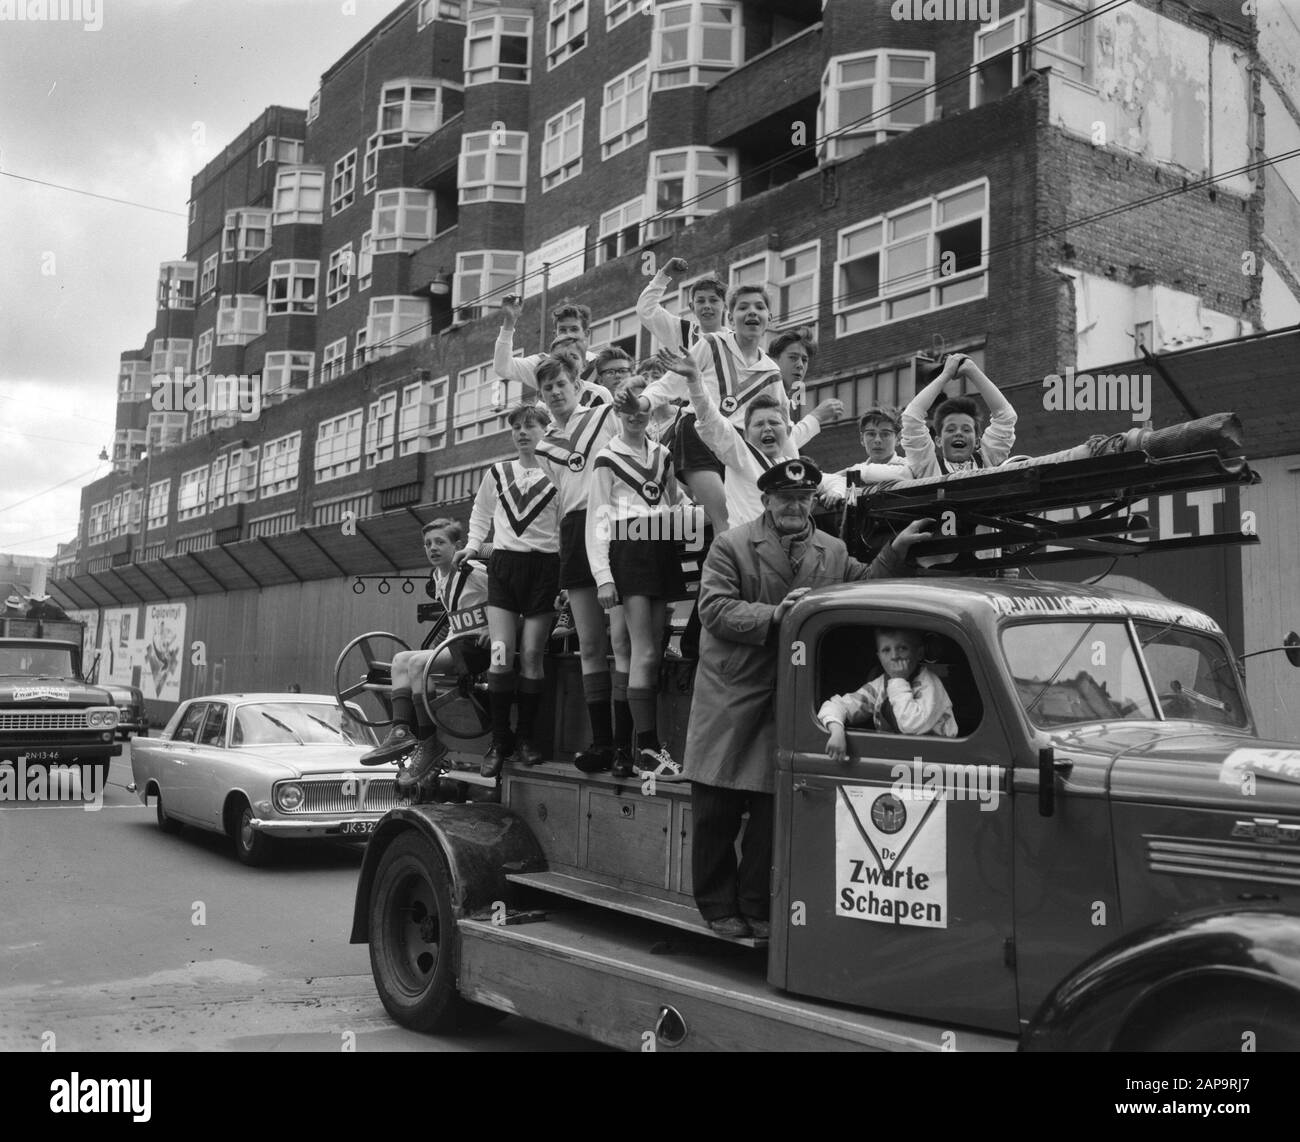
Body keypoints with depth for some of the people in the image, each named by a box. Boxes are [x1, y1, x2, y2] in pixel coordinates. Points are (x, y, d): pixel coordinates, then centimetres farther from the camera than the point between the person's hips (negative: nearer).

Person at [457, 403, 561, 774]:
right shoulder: (497, 473, 12)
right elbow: (481, 514, 27)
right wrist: (472, 545, 13)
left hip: (544, 566, -2)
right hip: (503, 564, 2)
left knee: (532, 656, -2)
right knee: (501, 656, -6)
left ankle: (526, 738, 11)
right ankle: (500, 741, 3)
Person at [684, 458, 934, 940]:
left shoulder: (833, 552, 13)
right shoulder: (732, 546, -1)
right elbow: (713, 608, -10)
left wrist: (895, 551, -1)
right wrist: (773, 615, -21)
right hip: (730, 694, -3)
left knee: (772, 810, 7)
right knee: (716, 811, 3)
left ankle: (755, 906, 20)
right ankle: (718, 906, 17)